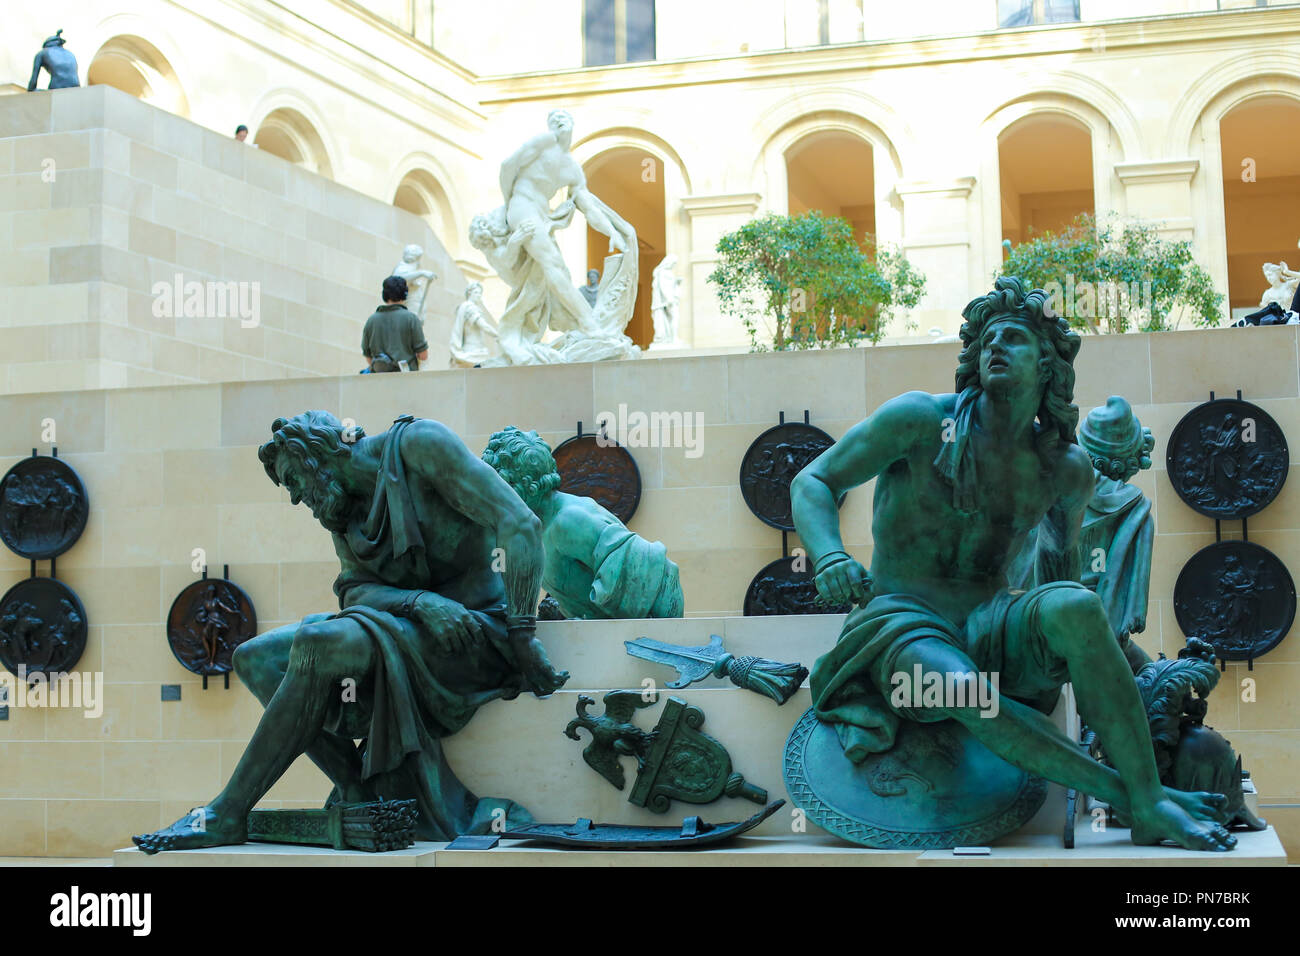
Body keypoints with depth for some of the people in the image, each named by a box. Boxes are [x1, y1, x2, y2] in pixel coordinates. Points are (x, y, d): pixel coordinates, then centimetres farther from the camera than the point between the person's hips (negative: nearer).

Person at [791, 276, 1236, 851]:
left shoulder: (1066, 469, 8)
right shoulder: (920, 420, -3)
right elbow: (812, 482, -1)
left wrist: (1072, 649, 22)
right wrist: (830, 556, -21)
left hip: (990, 629, 3)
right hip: (903, 625, -3)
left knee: (1075, 606, -33)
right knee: (966, 692, -40)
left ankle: (1149, 807, -31)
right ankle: (1130, 797, -27)